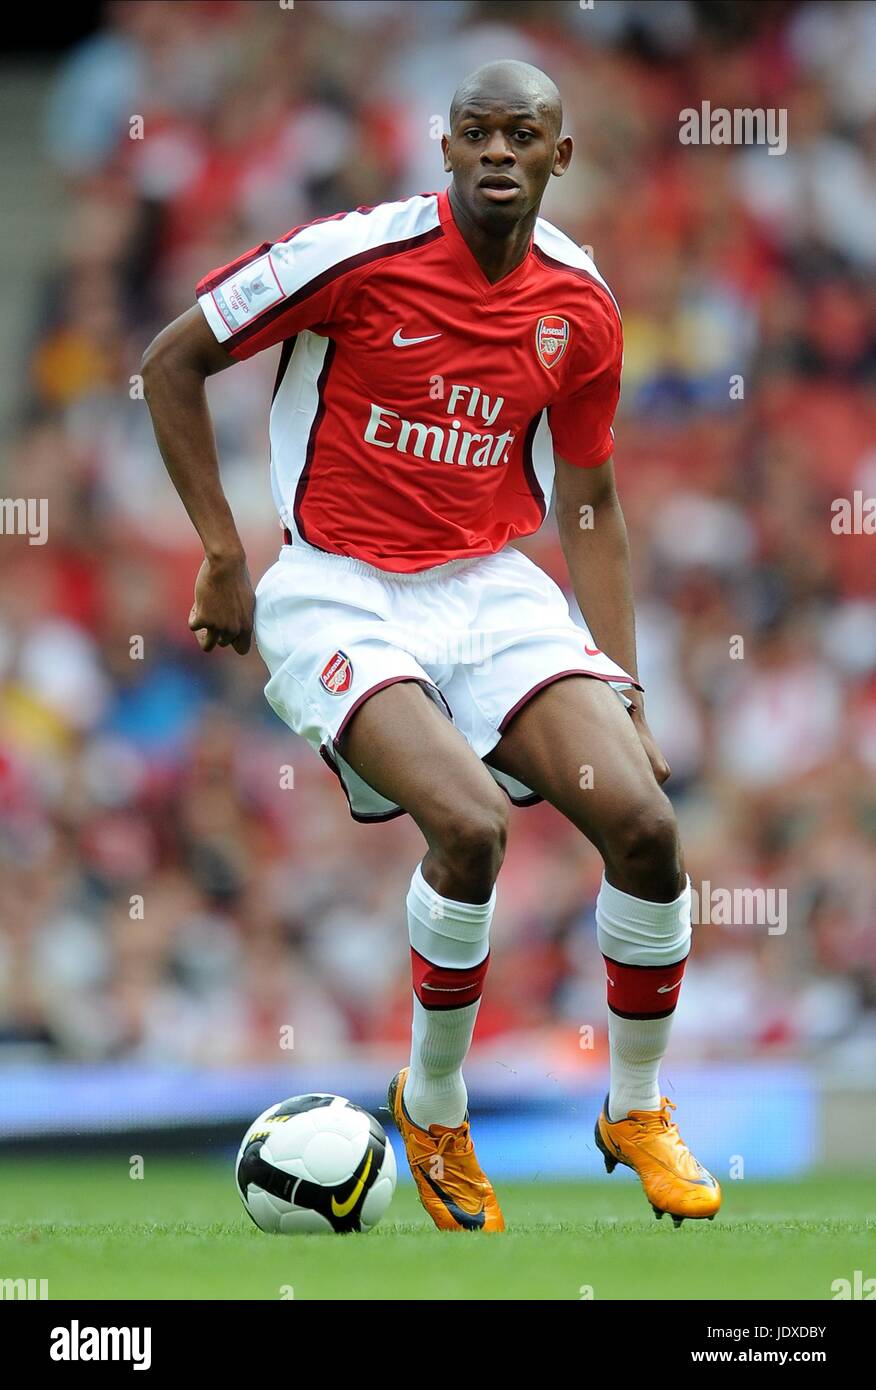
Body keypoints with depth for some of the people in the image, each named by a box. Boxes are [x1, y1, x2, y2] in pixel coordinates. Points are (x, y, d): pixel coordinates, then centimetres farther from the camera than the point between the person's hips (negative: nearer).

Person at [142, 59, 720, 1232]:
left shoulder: (579, 307, 2)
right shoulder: (359, 255, -13)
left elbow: (589, 501, 14)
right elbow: (172, 363, -3)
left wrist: (624, 692, 9)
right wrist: (224, 553, -5)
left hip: (493, 588, 4)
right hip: (340, 595, -4)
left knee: (643, 822, -14)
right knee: (470, 822, -29)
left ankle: (637, 1113, 11)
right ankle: (433, 1109, -2)